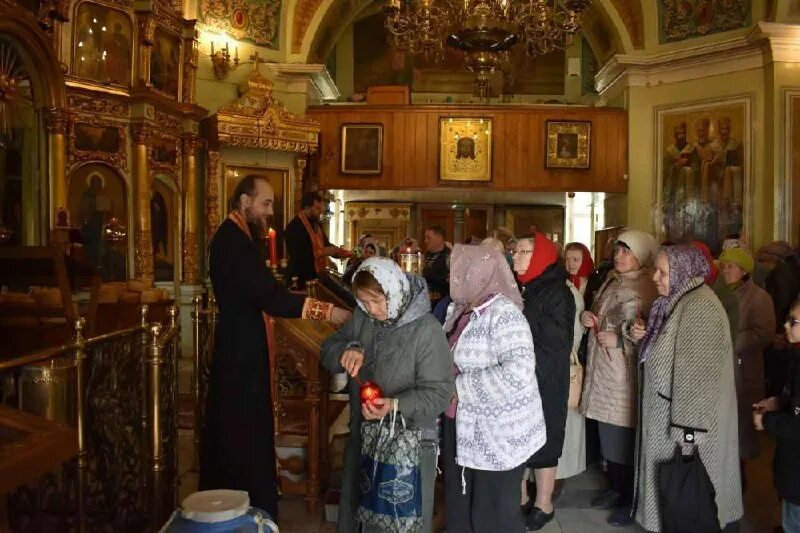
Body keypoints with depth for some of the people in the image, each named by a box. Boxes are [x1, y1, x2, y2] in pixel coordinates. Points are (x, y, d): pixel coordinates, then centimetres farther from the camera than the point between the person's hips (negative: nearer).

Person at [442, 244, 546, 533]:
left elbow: (518, 372, -31)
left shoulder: (503, 314, -19)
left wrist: (460, 387, -24)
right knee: (458, 508, 19)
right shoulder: (460, 309, 6)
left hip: (497, 434, -8)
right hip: (462, 428, 8)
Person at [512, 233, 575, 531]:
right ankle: (519, 499, 28)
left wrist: (524, 314, -22)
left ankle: (543, 505, 18)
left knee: (542, 441, 4)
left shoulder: (557, 292, -10)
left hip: (544, 382, -6)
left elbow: (559, 337, -20)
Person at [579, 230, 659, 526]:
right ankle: (617, 489, 33)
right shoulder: (611, 281, 13)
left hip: (626, 376, -8)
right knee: (608, 437, 16)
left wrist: (619, 340, -19)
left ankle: (633, 501, 15)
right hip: (602, 372, 8)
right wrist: (587, 318, 5)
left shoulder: (648, 288, -12)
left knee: (626, 440, 0)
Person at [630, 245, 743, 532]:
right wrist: (639, 334, -1)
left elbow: (700, 373, -25)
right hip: (665, 409, 9)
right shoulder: (674, 301, 8)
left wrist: (687, 428, -25)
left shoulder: (700, 307, -22)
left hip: (684, 415, -9)